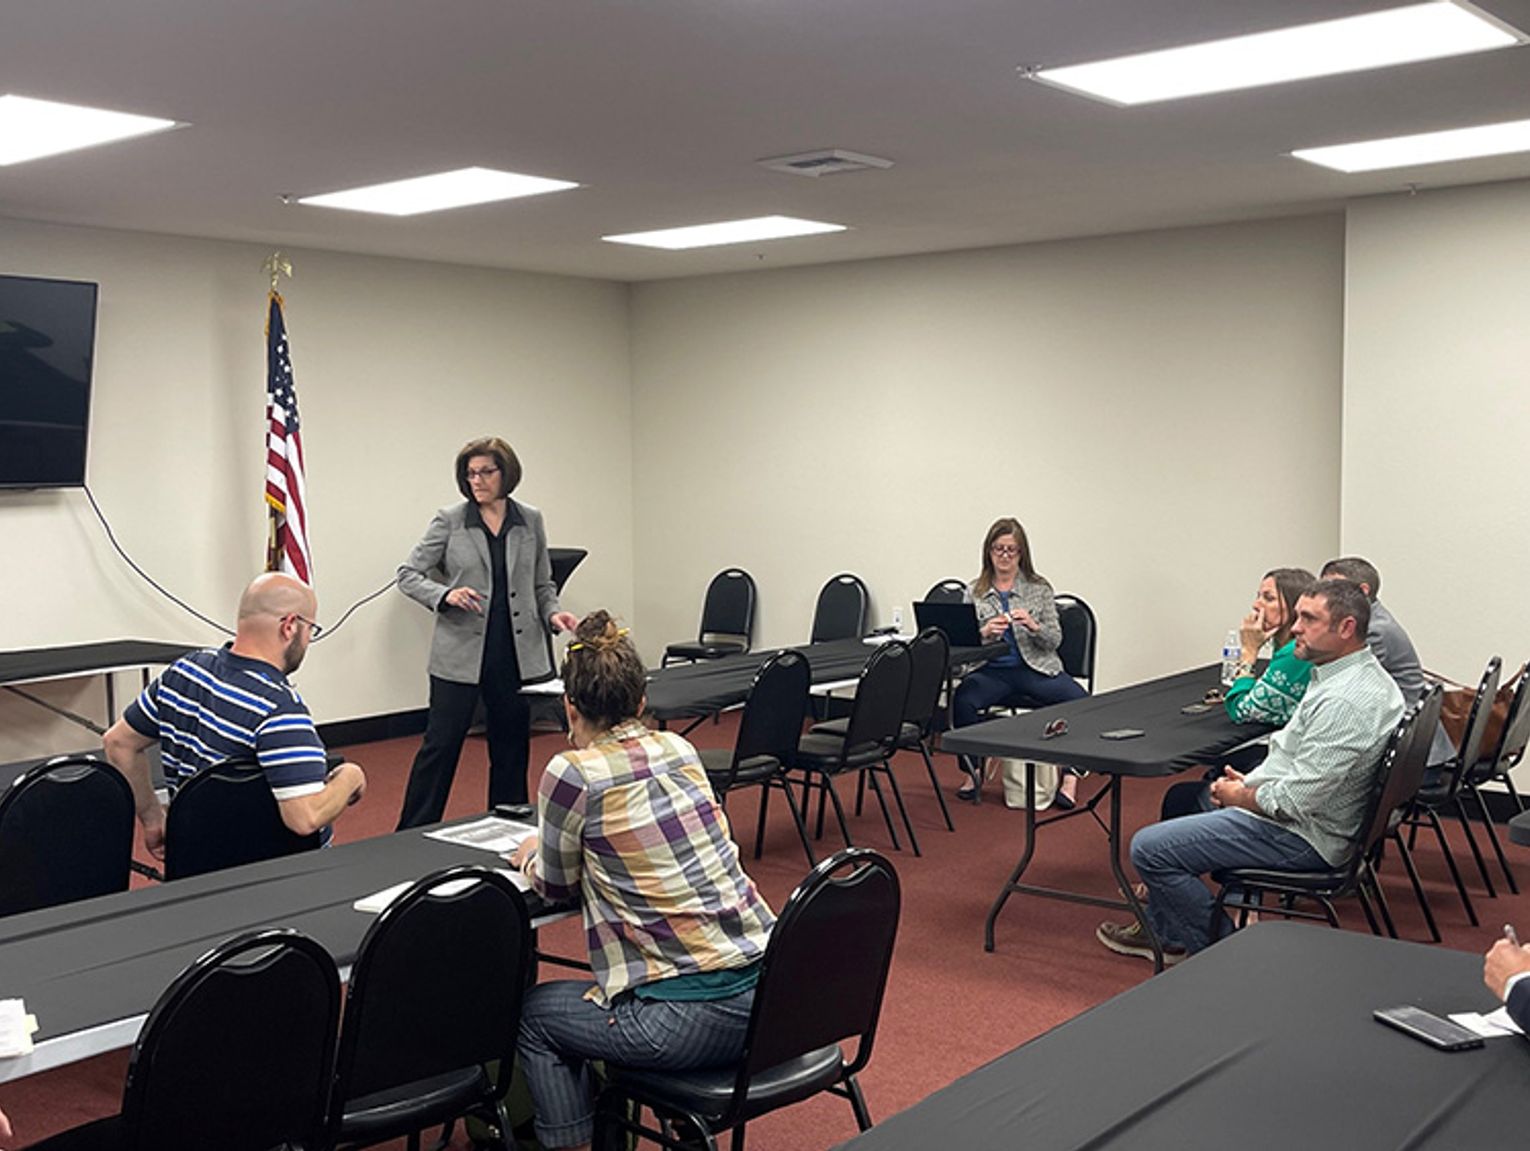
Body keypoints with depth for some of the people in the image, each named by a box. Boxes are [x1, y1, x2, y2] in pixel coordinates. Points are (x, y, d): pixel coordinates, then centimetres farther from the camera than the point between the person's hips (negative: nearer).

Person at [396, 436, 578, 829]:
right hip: (461, 653, -3)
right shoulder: (449, 520, -1)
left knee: (511, 745, 10)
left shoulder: (530, 521, 7)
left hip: (517, 654, 3)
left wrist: (552, 613, -5)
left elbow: (542, 585, 15)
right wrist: (445, 595, -18)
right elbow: (408, 575, 0)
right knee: (441, 743, -1)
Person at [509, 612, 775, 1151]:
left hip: (695, 1019, -6)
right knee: (623, 994, 34)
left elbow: (556, 885, 6)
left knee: (531, 1014, 18)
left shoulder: (573, 773, -10)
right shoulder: (679, 749, 8)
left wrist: (530, 857, 27)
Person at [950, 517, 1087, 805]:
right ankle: (973, 772, -10)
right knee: (963, 700, -32)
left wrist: (1033, 625, -18)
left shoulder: (1039, 589, 8)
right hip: (991, 670, 0)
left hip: (1036, 668, 0)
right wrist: (984, 632, -16)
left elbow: (1055, 640, 3)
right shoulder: (974, 592, 10)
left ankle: (1070, 775, -15)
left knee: (1079, 700, -30)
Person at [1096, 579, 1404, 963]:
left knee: (1149, 847, -11)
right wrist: (1251, 782, 6)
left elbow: (1299, 798, -28)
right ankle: (1166, 932, 29)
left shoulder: (1344, 701, -28)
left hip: (1300, 837, -11)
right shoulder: (1360, 673, 6)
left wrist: (1241, 797, -10)